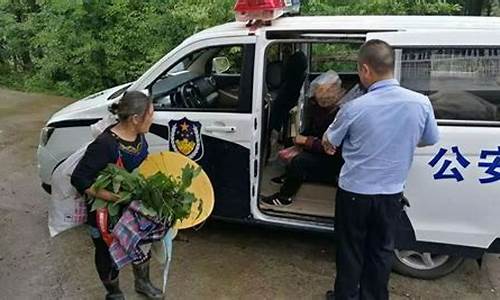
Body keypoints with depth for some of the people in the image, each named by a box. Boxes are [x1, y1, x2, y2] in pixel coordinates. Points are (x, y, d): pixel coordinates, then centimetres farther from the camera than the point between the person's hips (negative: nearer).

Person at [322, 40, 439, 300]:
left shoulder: (354, 108, -20)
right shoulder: (421, 103, -12)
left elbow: (328, 143, -2)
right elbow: (431, 140, 7)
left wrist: (328, 145, 23)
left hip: (354, 192, -3)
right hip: (391, 193, 3)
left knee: (350, 251, 16)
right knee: (381, 251, 20)